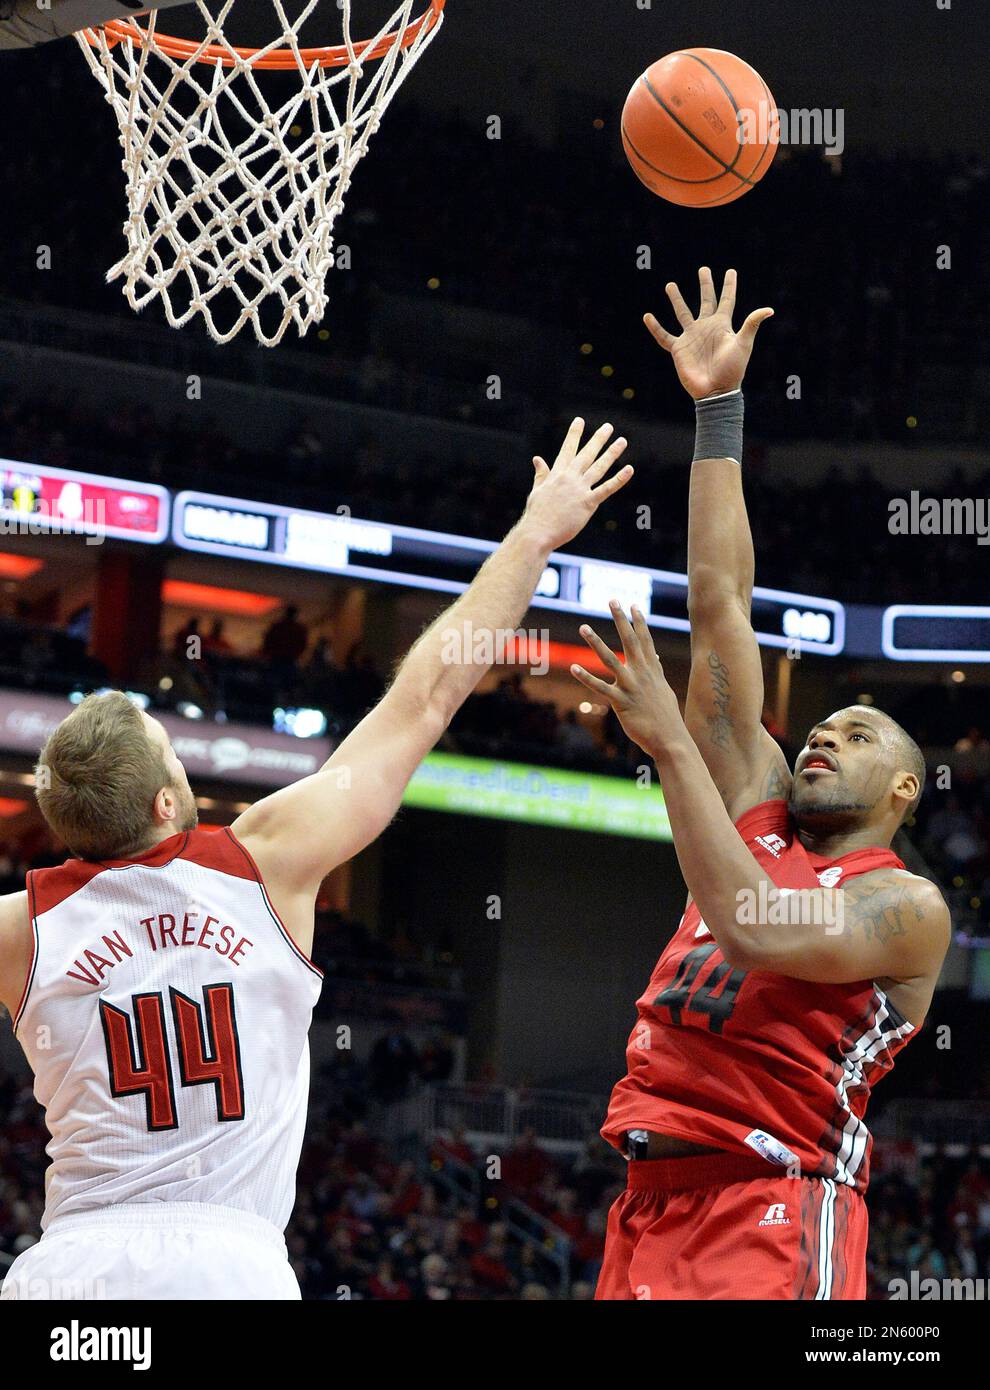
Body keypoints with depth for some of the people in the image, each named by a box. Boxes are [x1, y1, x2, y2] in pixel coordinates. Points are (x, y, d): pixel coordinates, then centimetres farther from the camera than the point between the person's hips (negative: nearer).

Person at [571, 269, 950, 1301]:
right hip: (652, 1205, 6)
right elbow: (718, 602, 17)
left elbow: (759, 936, -18)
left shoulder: (909, 905, 2)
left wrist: (670, 743, -17)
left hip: (775, 1215, -6)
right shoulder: (759, 812, 20)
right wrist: (718, 409, 15)